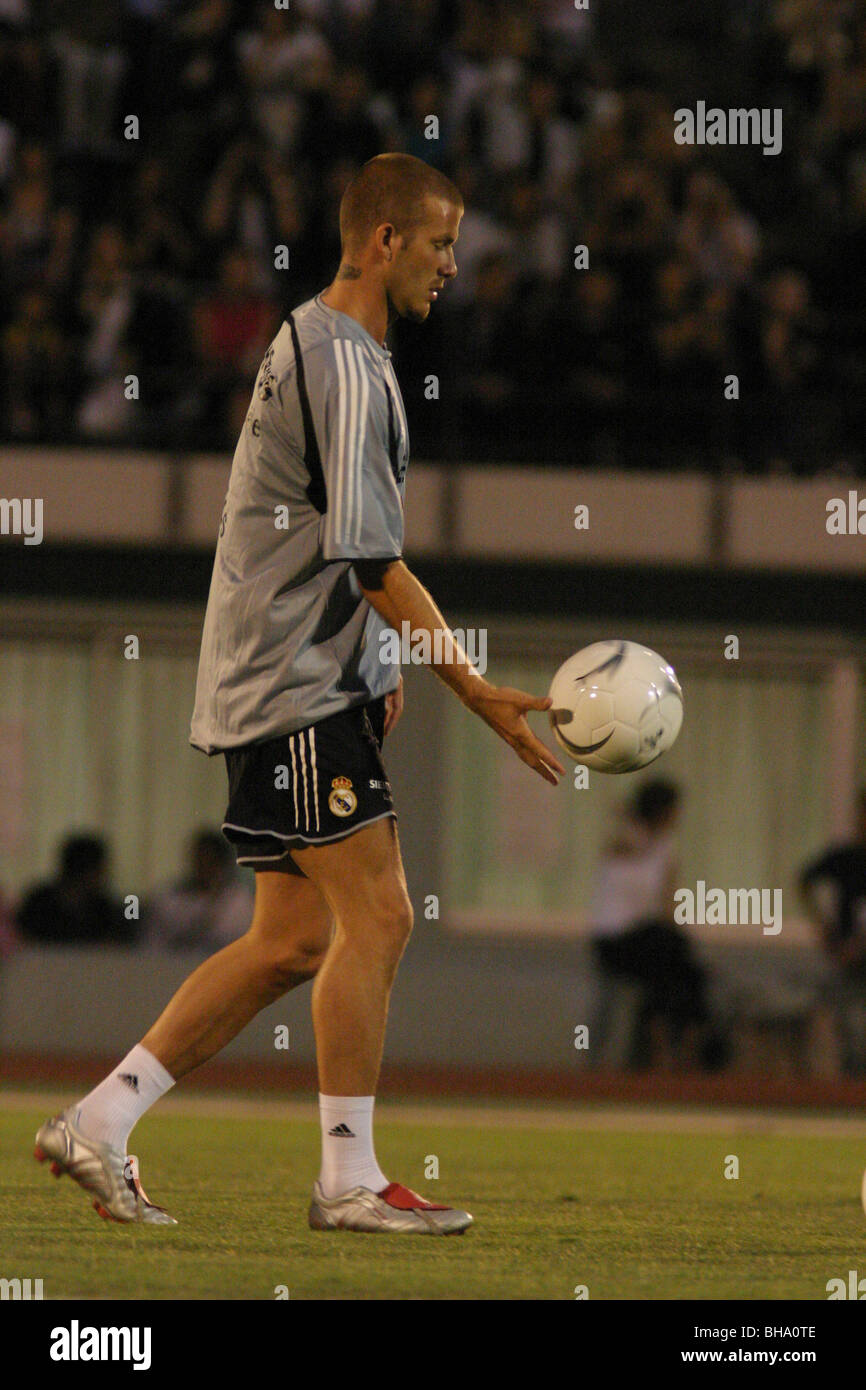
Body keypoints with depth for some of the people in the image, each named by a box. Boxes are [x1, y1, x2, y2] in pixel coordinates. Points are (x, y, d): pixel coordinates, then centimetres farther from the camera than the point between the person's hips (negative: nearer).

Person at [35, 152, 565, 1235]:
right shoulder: (344, 367, -15)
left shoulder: (309, 346, 18)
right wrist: (478, 692, -19)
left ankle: (98, 1125, 9)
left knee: (293, 942, 8)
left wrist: (373, 665, 23)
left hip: (291, 681, 10)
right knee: (376, 919, -10)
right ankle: (349, 1180, -6)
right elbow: (371, 561, -20)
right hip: (302, 695, -10)